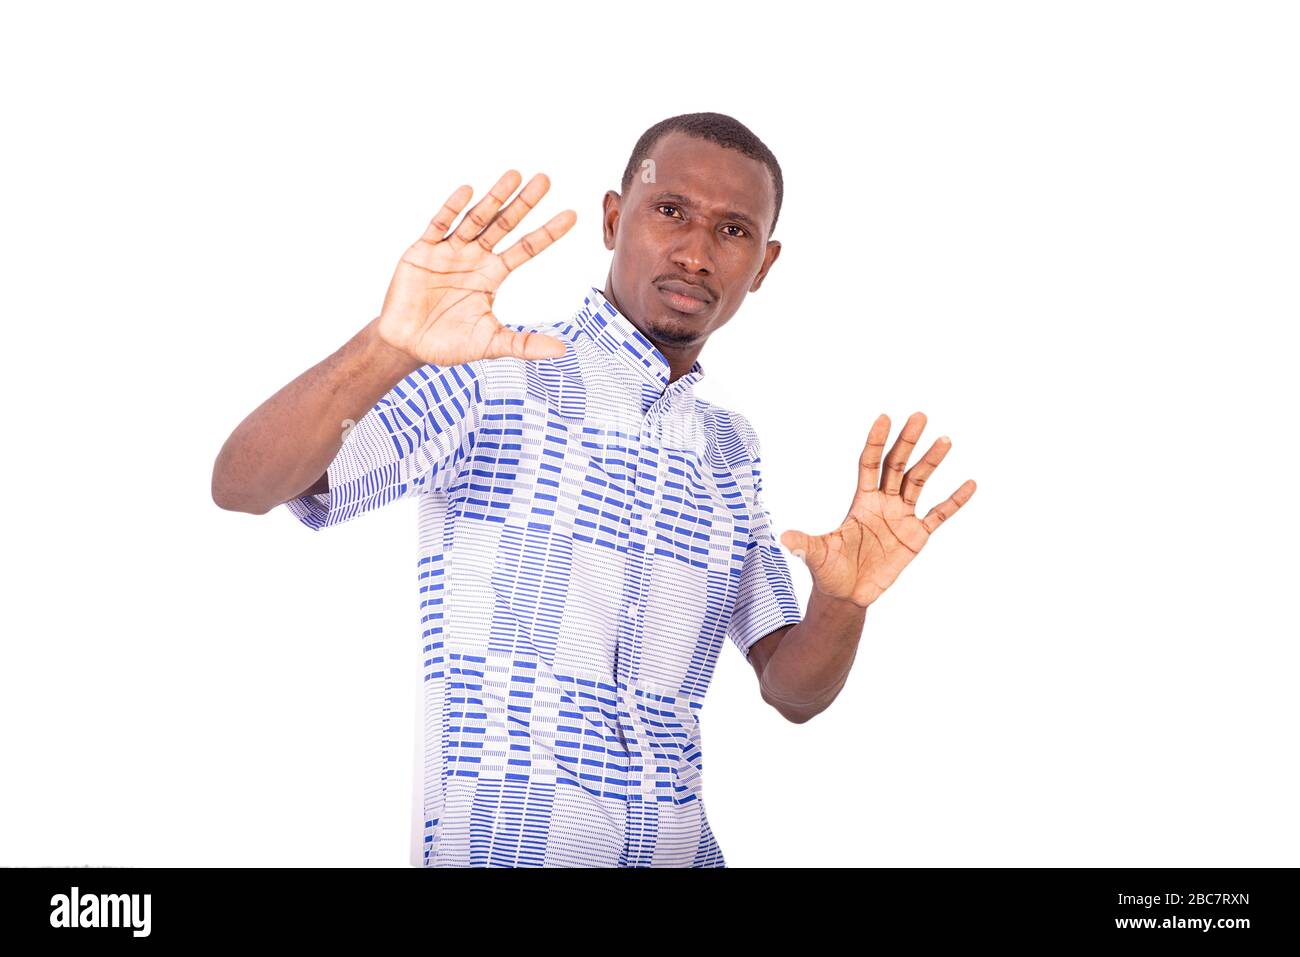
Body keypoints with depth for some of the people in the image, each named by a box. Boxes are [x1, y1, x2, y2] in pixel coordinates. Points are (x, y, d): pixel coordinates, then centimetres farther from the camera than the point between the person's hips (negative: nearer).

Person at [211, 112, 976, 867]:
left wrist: (842, 602, -15)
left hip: (681, 846, 5)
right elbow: (242, 486, -20)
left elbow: (793, 692, 7)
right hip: (489, 846, -5)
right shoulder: (489, 375, -9)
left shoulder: (732, 450, 9)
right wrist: (388, 348, -37)